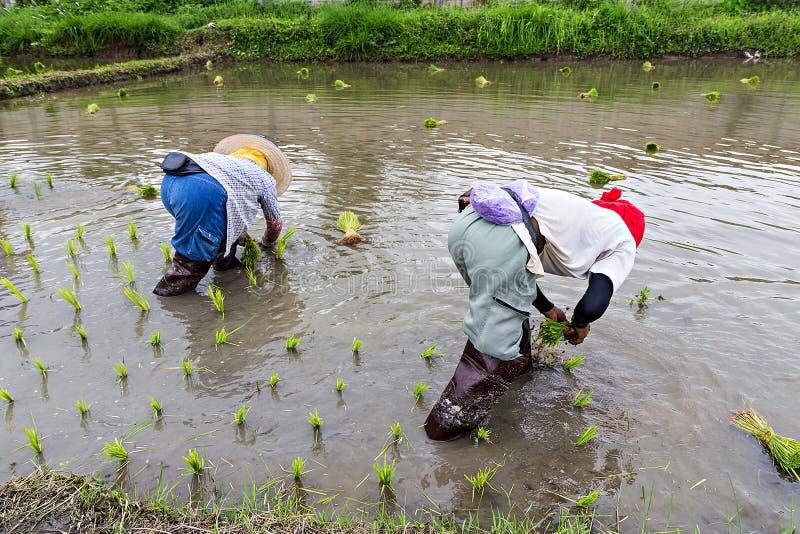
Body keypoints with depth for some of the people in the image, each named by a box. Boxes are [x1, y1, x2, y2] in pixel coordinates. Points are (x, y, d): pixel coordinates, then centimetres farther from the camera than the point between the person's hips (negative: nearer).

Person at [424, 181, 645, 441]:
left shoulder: (580, 210, 36)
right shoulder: (624, 243, 17)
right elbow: (594, 305, 1)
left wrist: (547, 308, 49)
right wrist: (580, 325, 25)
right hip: (501, 244, -9)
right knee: (495, 344, 7)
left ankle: (518, 365, 54)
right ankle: (447, 424, 19)